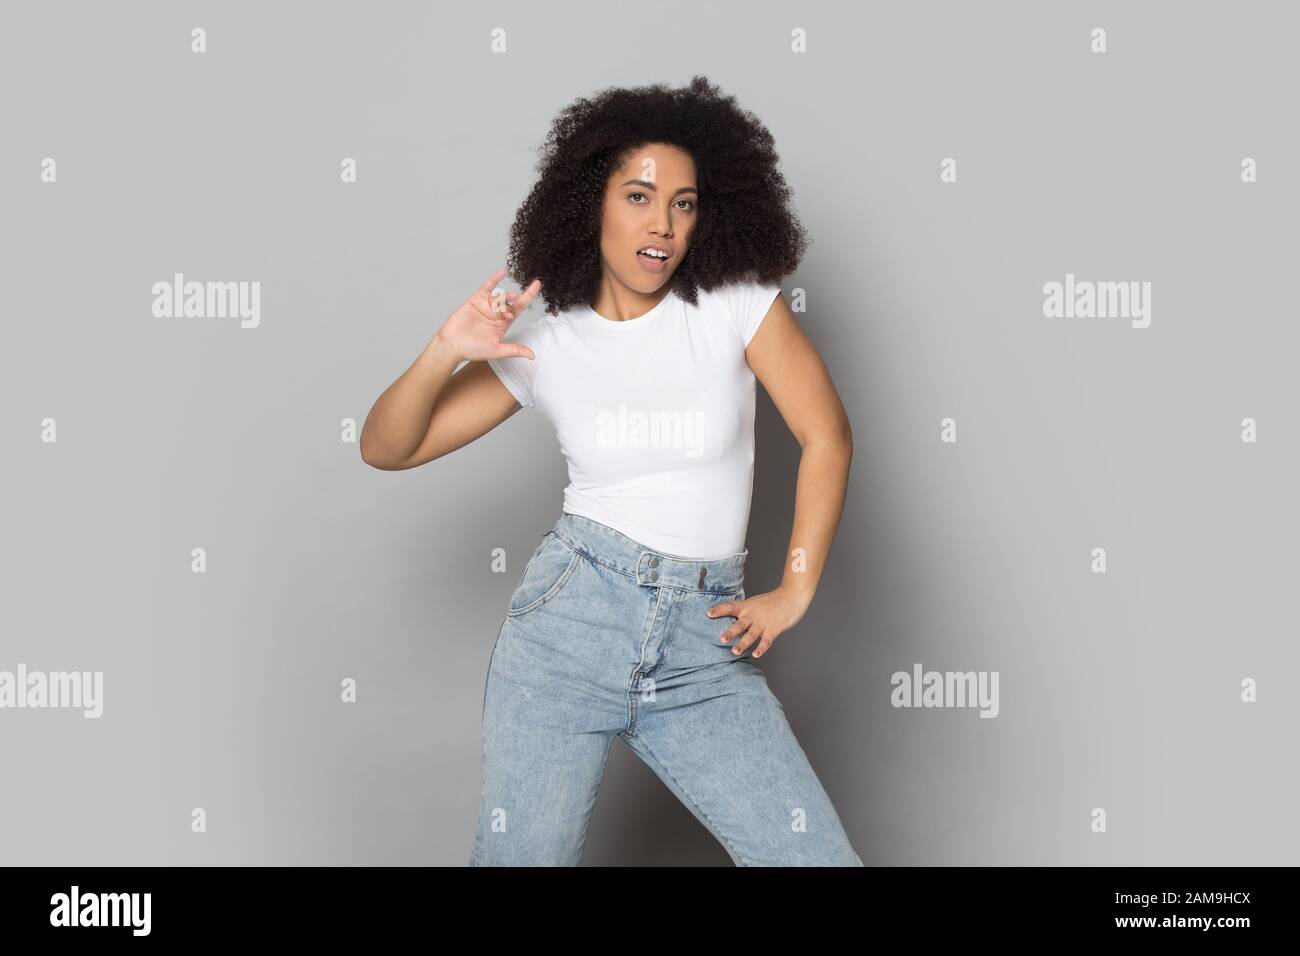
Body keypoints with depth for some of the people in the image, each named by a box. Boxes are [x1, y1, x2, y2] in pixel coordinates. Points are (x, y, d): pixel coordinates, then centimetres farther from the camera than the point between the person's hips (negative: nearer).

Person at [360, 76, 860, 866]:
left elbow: (826, 435, -1)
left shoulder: (735, 303, 1)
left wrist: (795, 592, -3)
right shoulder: (546, 344, 3)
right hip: (573, 617, 0)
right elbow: (386, 448, 4)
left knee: (821, 858, -5)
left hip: (705, 649, 0)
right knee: (523, 857, 1)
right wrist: (446, 351, -13)